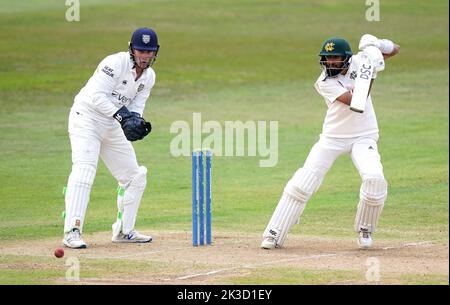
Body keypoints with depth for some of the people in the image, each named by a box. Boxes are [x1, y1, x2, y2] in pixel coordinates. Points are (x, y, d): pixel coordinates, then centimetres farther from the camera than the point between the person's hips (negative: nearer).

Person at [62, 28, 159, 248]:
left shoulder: (149, 77, 5)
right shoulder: (116, 63, -19)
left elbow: (136, 106, 4)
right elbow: (96, 97, -25)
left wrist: (135, 120, -19)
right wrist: (122, 116, -32)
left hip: (113, 128, 8)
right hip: (87, 119, -8)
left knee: (135, 177, 10)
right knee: (84, 170, -24)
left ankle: (123, 230, 25)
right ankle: (71, 232, -30)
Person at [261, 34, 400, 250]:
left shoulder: (358, 62, -4)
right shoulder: (324, 83, -13)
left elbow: (395, 50, 2)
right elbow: (355, 102, -25)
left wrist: (379, 45, -19)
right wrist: (370, 73, -30)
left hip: (363, 137, 1)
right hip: (333, 137, -1)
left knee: (374, 179, -23)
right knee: (303, 181, -10)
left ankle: (364, 230, 1)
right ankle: (273, 234, -3)